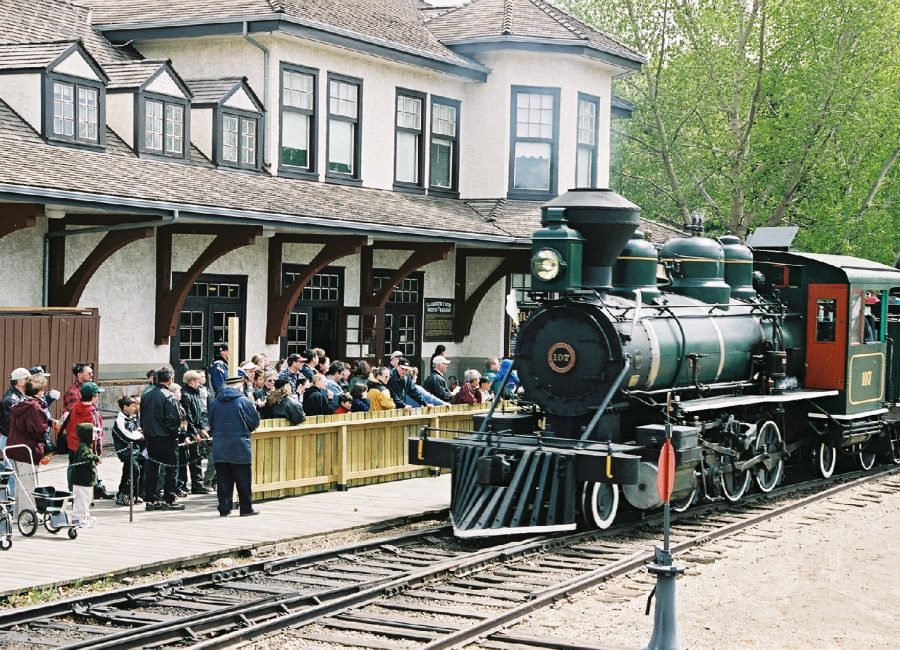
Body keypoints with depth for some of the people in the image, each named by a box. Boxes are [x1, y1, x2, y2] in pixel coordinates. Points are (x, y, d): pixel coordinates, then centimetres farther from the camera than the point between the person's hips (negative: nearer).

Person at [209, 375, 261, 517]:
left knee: (223, 480, 7)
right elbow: (255, 422, -5)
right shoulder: (244, 401, -9)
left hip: (220, 448, 4)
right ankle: (246, 508, 9)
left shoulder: (216, 401, 4)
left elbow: (211, 423, 10)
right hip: (239, 447, -4)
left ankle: (224, 508, 7)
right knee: (243, 480, 4)